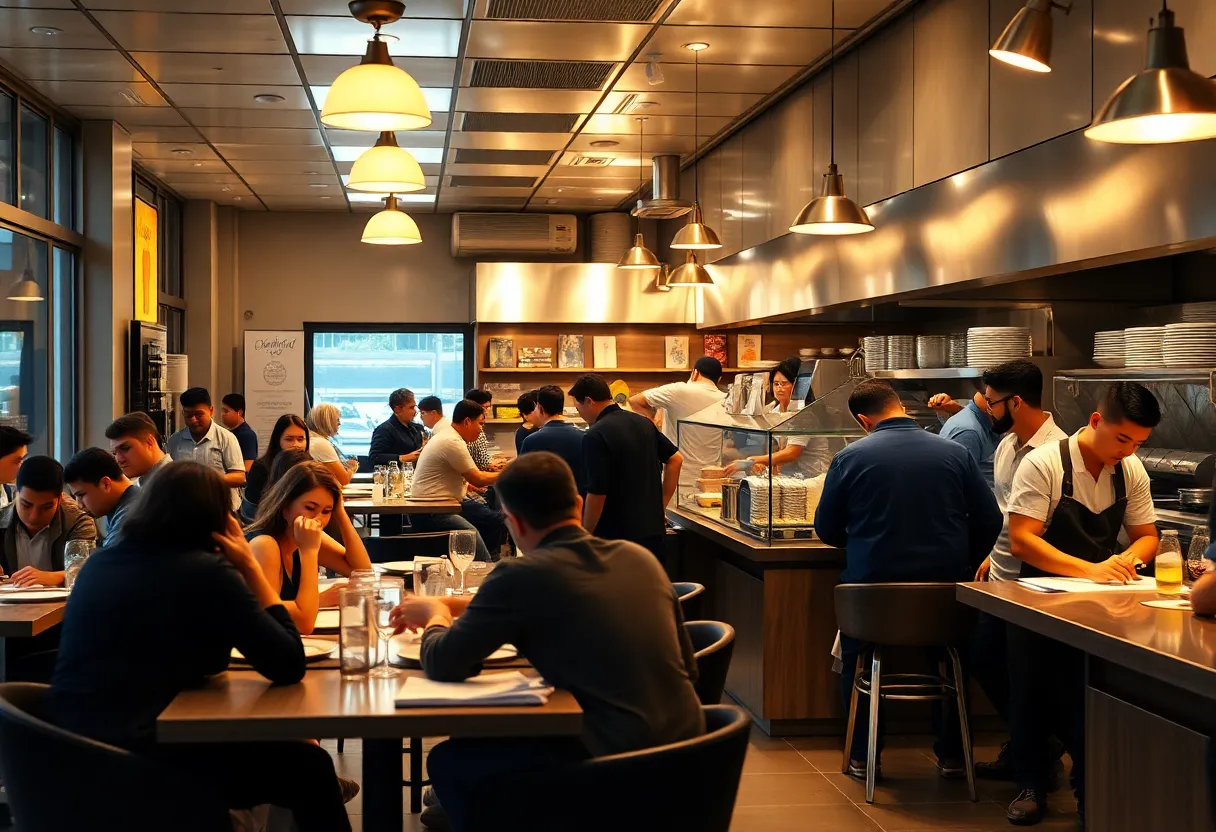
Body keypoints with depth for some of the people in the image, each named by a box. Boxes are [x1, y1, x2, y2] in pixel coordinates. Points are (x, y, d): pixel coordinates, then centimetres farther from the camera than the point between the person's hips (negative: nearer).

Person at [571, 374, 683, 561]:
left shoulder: (596, 436, -17)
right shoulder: (644, 423, 7)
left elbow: (597, 494, -19)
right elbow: (676, 460, 15)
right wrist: (661, 505, 17)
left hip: (616, 538, -7)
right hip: (654, 531, 7)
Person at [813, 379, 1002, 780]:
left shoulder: (850, 458, -6)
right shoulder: (955, 453, -2)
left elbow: (827, 531, 4)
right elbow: (989, 522, 2)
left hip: (873, 585, -1)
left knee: (858, 663, 23)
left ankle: (863, 756, 22)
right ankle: (952, 755, 28)